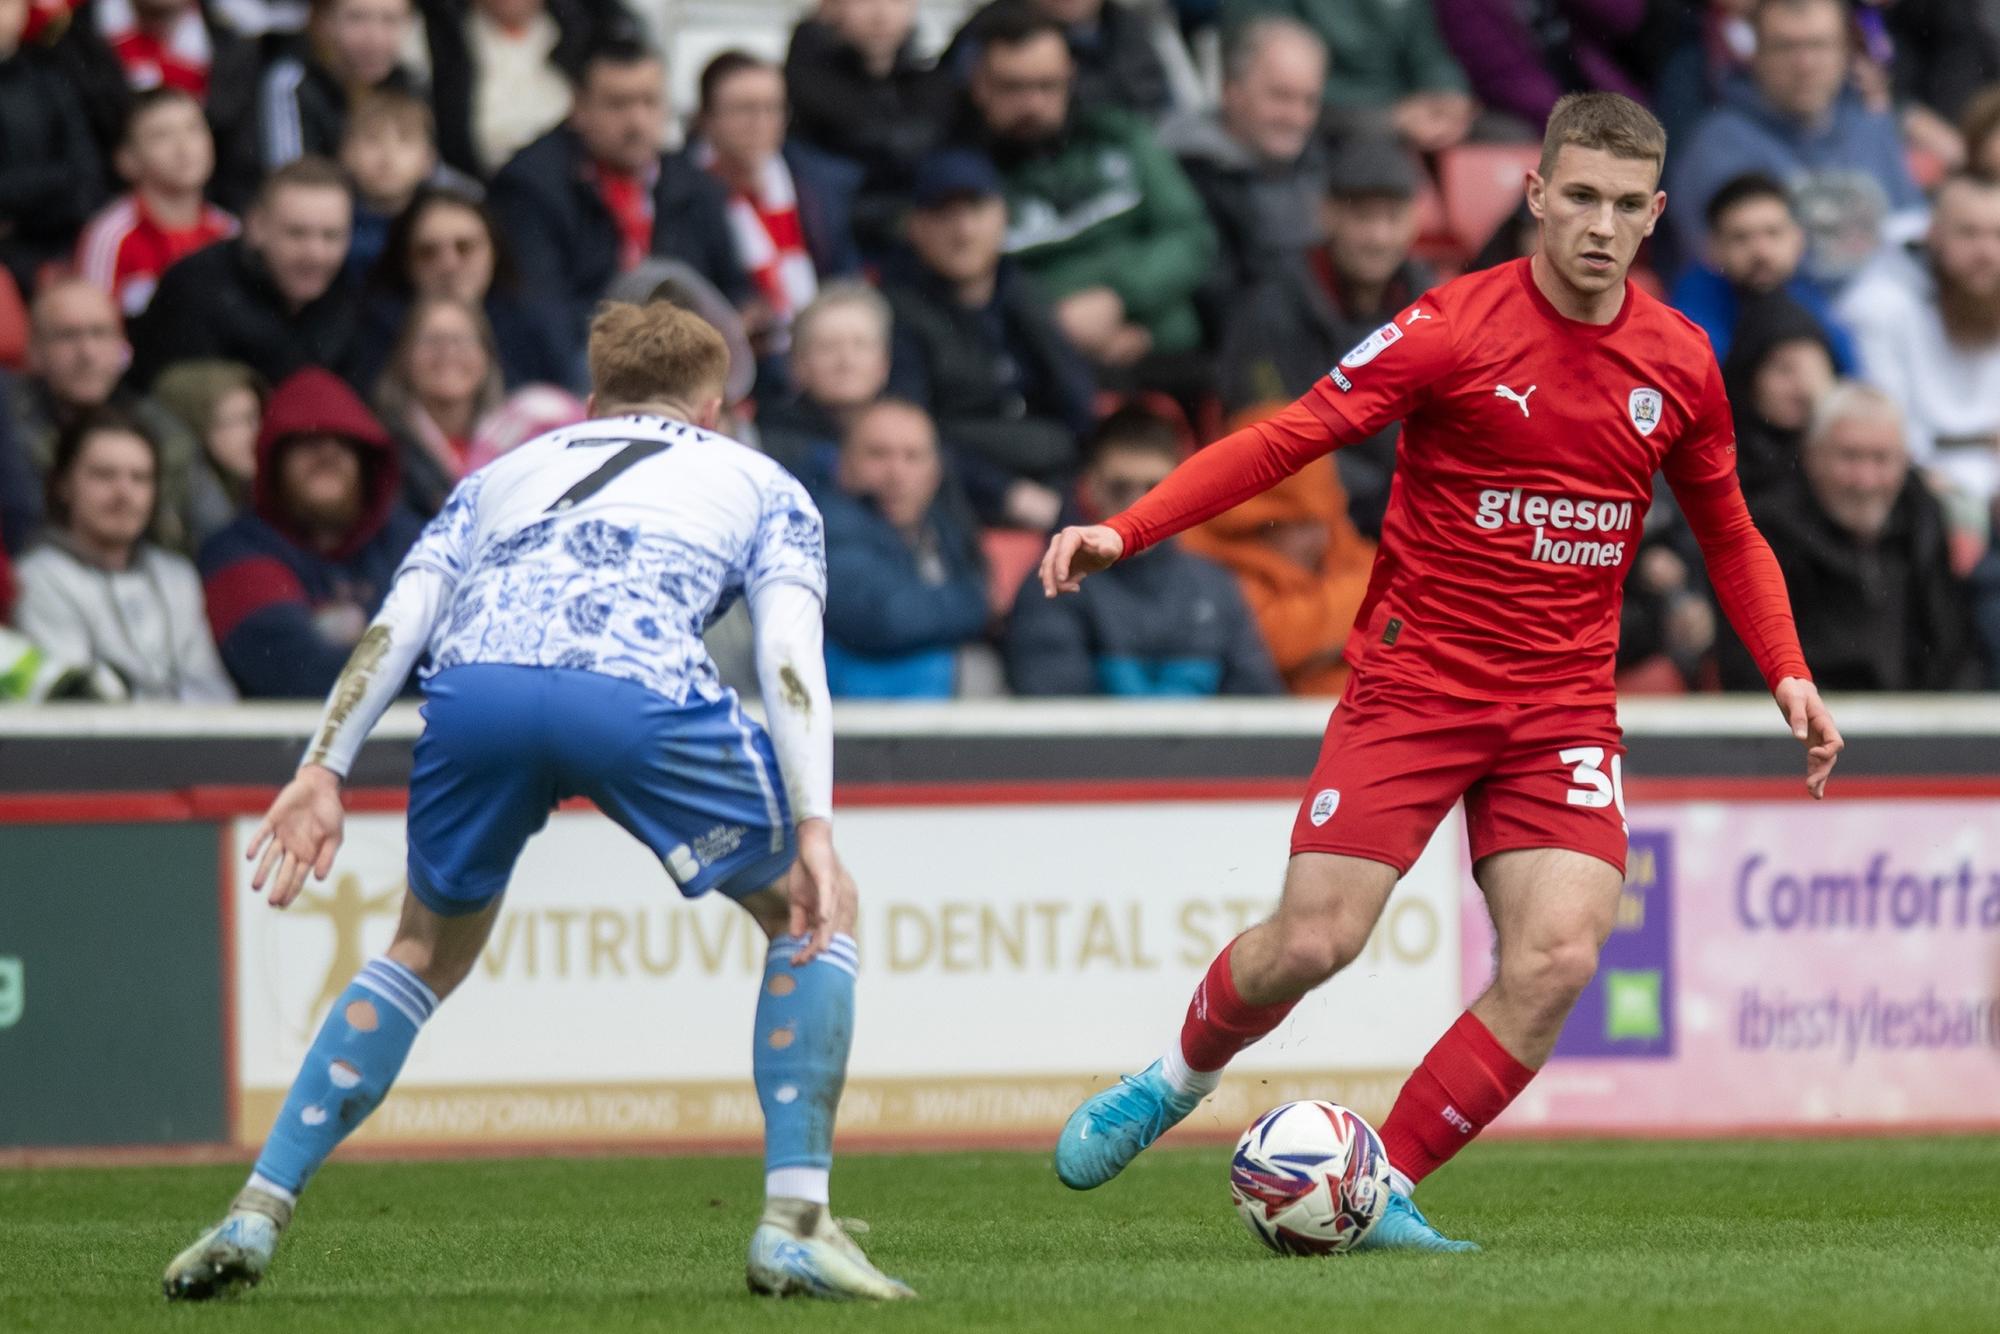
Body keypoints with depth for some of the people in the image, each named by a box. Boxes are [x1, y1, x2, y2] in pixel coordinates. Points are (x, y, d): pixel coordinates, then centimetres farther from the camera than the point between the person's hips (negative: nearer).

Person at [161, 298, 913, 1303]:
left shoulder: (506, 473, 39)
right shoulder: (761, 485, 32)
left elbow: (398, 620, 22)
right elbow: (788, 646, 12)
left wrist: (321, 773, 14)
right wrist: (812, 826, 3)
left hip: (474, 691, 3)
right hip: (639, 691, -3)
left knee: (428, 951, 28)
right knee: (814, 911, 20)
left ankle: (257, 1214, 19)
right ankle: (795, 1225, 10)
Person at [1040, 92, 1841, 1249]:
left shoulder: (1679, 361, 4)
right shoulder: (1456, 327, -9)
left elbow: (1727, 531, 19)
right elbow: (1291, 438, -10)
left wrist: (1787, 672, 7)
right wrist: (1125, 531, -20)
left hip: (1565, 708, 3)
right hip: (1414, 680, -3)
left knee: (1558, 961, -16)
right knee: (1311, 943, -11)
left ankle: (1383, 1192, -2)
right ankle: (1174, 1083, 22)